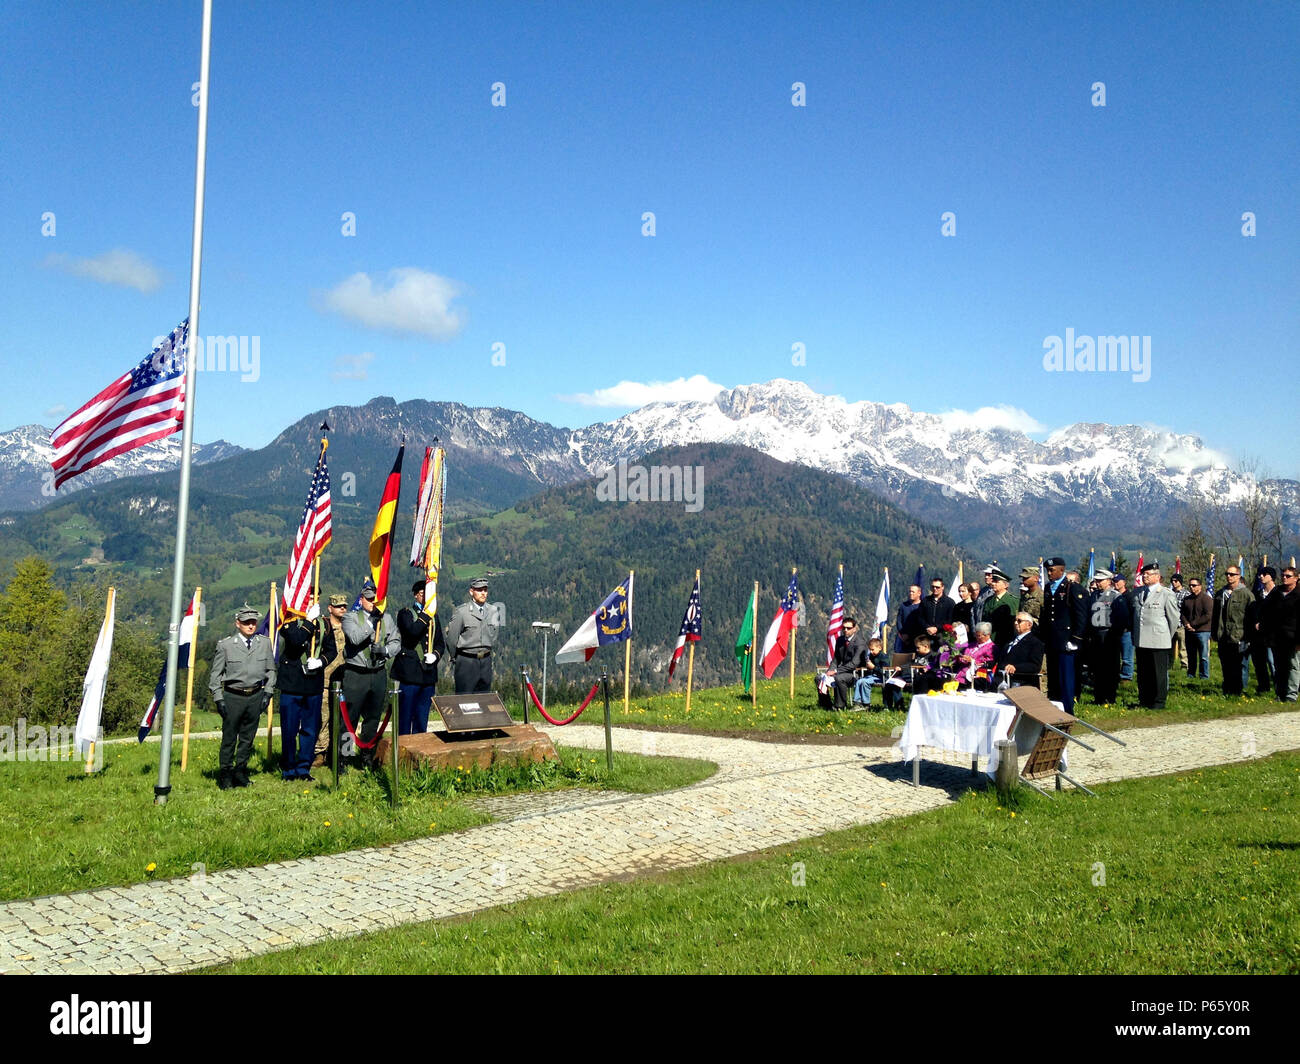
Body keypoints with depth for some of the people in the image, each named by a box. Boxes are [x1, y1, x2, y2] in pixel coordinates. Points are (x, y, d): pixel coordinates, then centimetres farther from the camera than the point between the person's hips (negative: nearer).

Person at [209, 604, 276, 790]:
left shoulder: (265, 643, 5)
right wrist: (218, 699, -4)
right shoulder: (225, 645, -2)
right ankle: (225, 775, 12)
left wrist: (267, 693, 5)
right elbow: (215, 674, 2)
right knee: (229, 738, 1)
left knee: (248, 738, 10)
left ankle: (240, 773, 21)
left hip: (255, 696, 3)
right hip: (232, 697, -3)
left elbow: (270, 670, 14)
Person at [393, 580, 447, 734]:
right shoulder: (405, 613, 0)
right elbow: (413, 631, -20)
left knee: (422, 718, 10)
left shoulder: (434, 617, 19)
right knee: (405, 715, -4)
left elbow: (441, 643, 19)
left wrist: (435, 655, -1)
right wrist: (426, 615, -16)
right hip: (410, 673, -6)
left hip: (428, 673, 6)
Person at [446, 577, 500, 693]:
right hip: (466, 661, -5)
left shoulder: (492, 611, 6)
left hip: (486, 661, 5)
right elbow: (451, 637, -3)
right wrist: (454, 659, 6)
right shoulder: (461, 611, -9)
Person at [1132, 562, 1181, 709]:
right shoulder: (1139, 593, 13)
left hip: (1158, 642, -5)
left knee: (1159, 673, 1)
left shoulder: (1166, 594, -4)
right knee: (1142, 673, 10)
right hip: (1141, 641, 6)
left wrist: (1167, 637, 4)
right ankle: (1144, 700, 18)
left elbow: (1174, 618, 0)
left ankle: (1159, 701, 8)